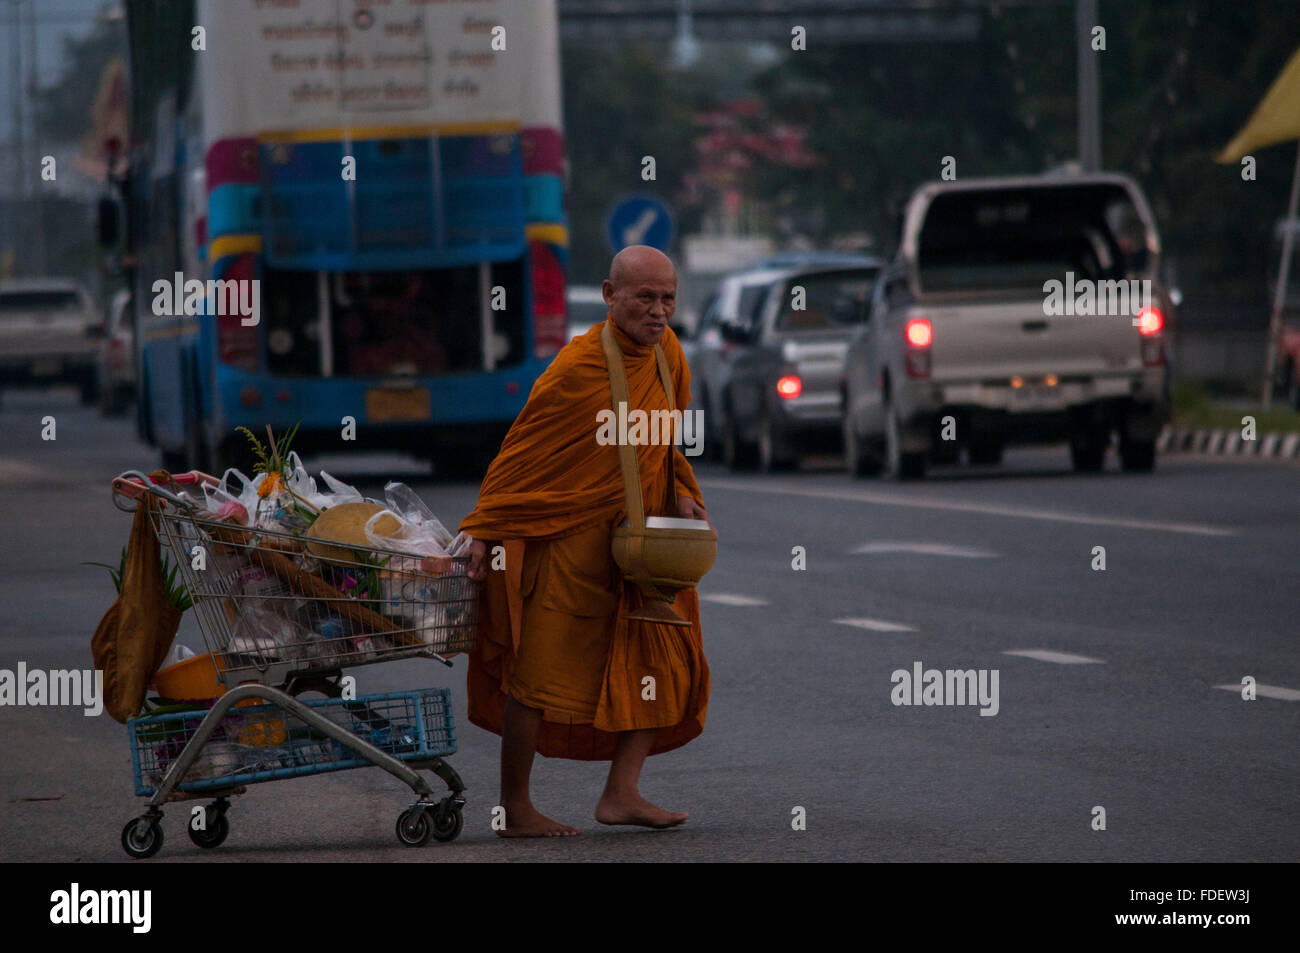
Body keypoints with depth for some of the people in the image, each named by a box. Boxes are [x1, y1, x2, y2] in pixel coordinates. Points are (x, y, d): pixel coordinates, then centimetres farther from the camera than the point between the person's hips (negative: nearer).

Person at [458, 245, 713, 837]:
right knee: (540, 670, -2)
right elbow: (522, 452, -15)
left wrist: (679, 497, 6)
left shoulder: (666, 352, 4)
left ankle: (621, 793, 9)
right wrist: (484, 532, -17)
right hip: (567, 539, -8)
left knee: (660, 656, 3)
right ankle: (514, 810, 7)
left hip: (636, 540, 8)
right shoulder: (578, 367, -19)